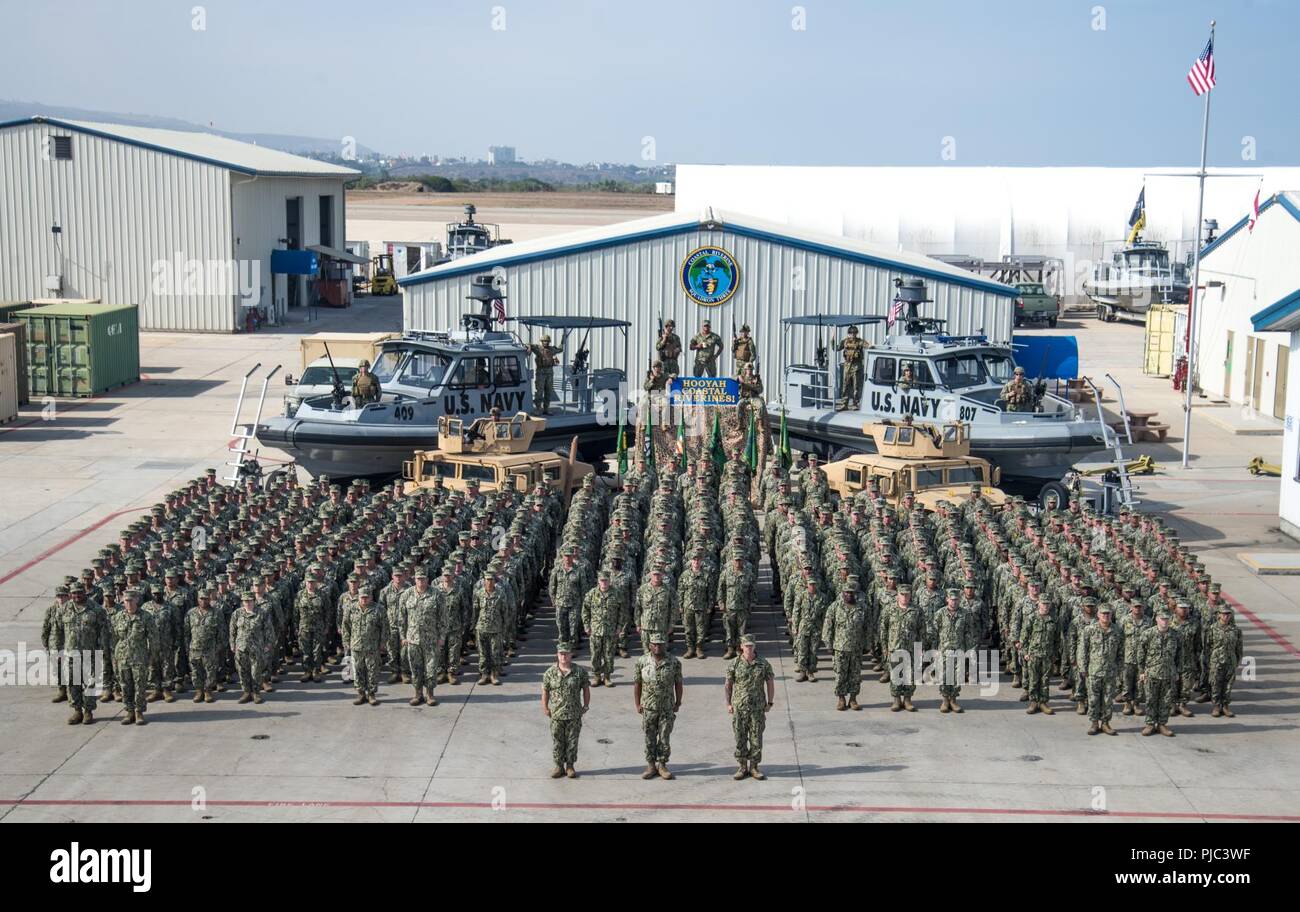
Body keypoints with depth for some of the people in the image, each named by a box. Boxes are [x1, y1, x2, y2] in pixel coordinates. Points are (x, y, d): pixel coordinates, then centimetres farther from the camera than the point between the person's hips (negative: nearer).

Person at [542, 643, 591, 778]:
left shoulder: (580, 671, -3)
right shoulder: (550, 673, -2)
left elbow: (586, 689, 5)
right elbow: (545, 691, 4)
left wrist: (585, 706, 4)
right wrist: (545, 709, 2)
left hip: (574, 715, 0)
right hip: (556, 715, 0)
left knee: (572, 741, 7)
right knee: (557, 742, 6)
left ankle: (570, 766, 19)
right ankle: (559, 766, 18)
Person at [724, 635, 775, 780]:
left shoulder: (764, 664, -2)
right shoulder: (734, 664, -2)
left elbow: (770, 683, 6)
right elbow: (728, 685, 5)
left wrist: (770, 703, 2)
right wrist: (728, 703, 1)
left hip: (758, 708, 0)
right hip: (739, 708, 0)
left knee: (756, 738, 4)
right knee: (740, 738, 4)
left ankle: (754, 767, 15)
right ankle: (742, 767, 15)